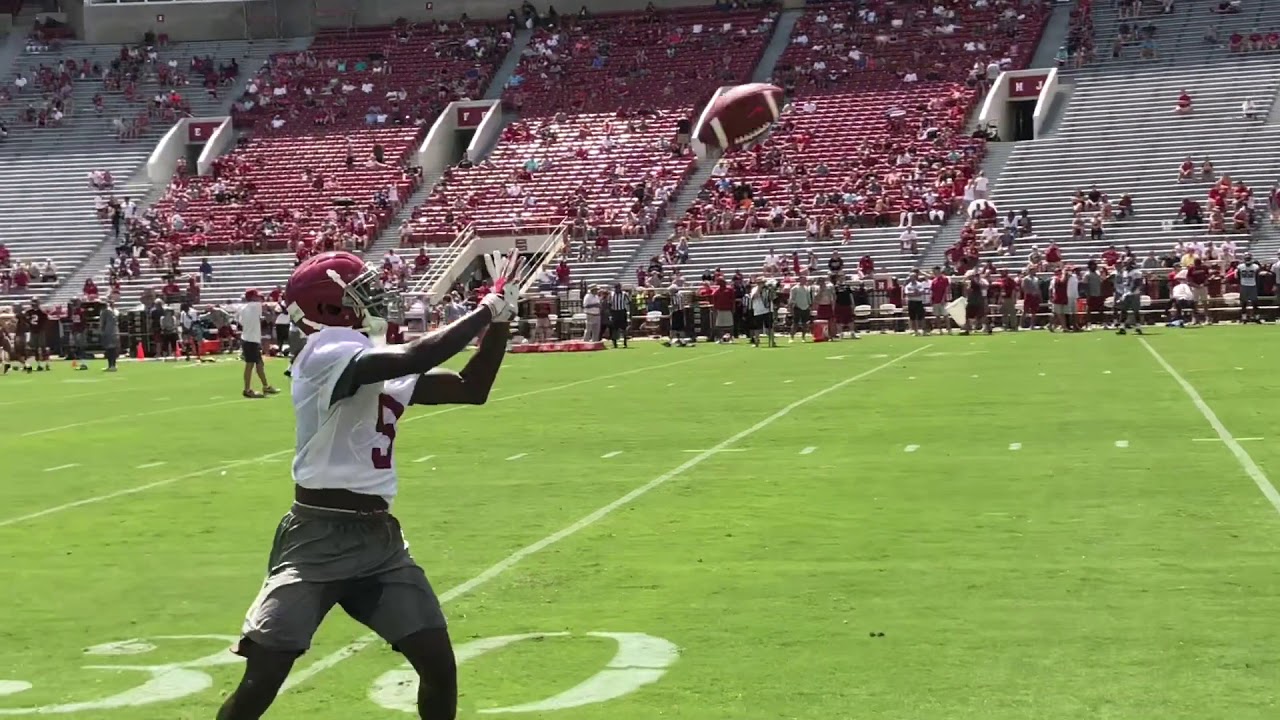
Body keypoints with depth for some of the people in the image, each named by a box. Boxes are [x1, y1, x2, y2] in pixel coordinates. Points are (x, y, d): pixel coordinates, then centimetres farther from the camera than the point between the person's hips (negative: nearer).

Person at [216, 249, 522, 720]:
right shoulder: (326, 352, -14)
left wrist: (500, 320, 5)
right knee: (261, 682, -9)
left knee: (439, 665, 3)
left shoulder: (386, 366, 12)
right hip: (319, 538, -7)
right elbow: (416, 358, -29)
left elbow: (472, 389, 16)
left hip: (380, 538, 8)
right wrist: (486, 309, -17)